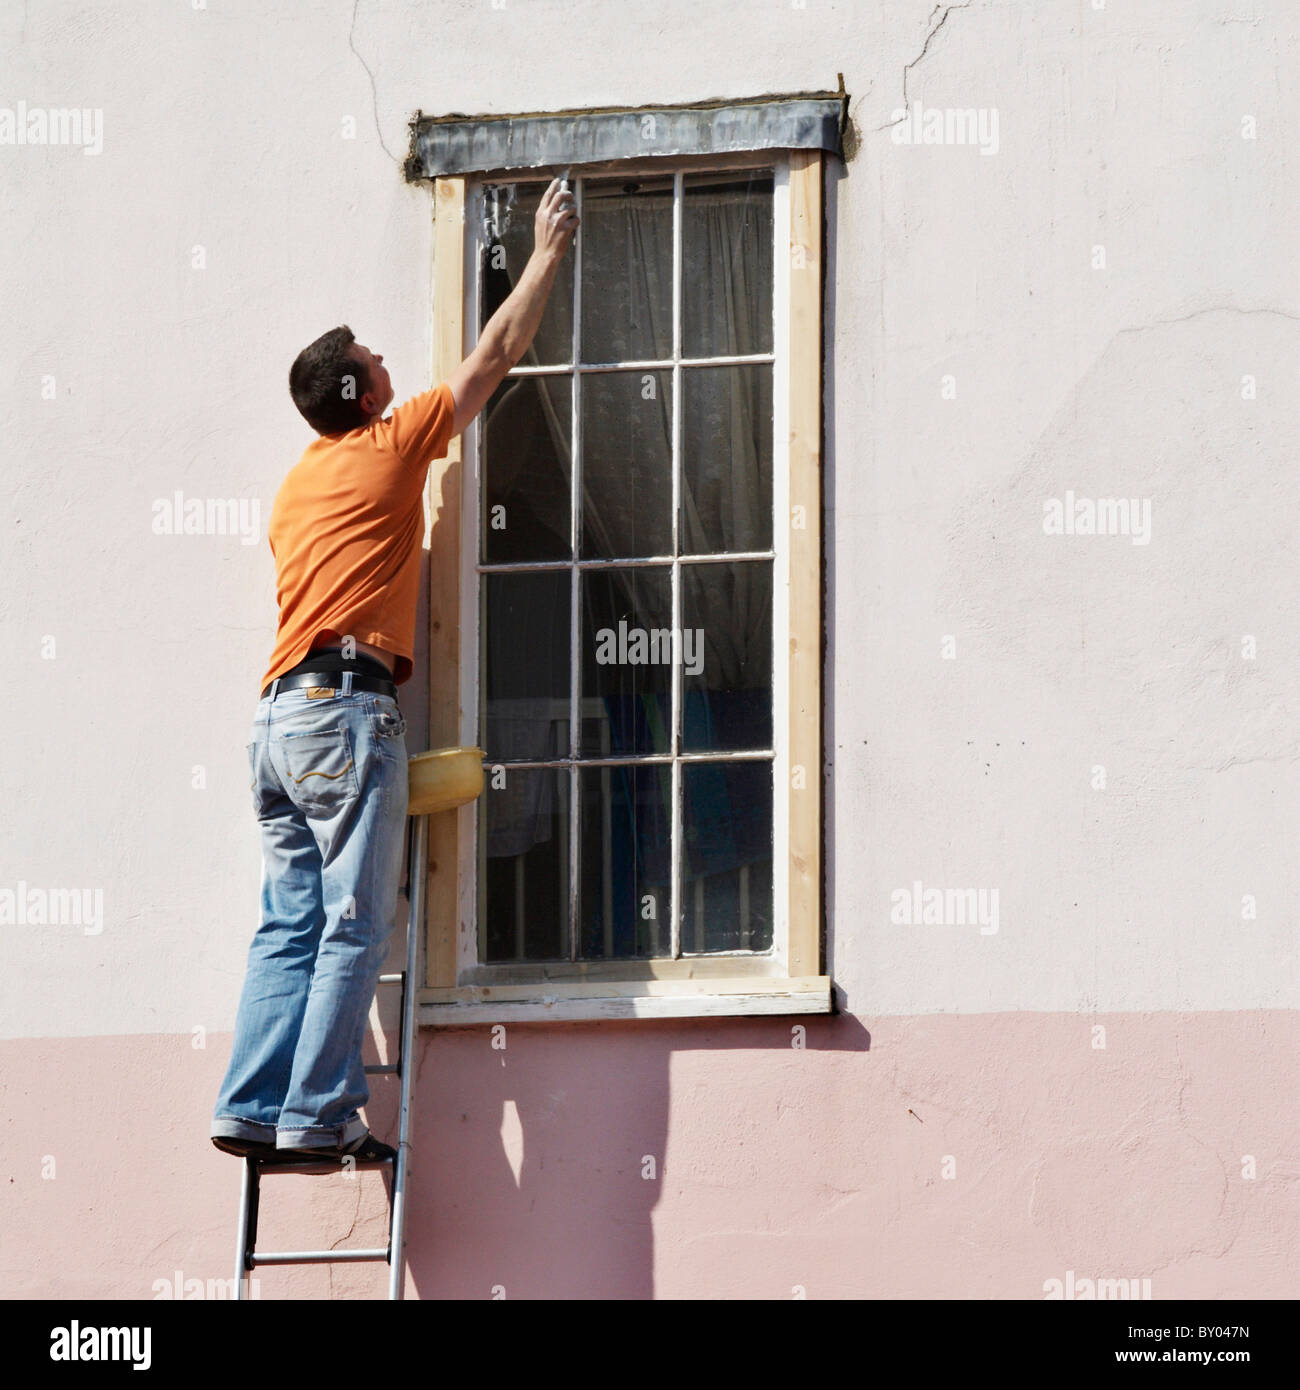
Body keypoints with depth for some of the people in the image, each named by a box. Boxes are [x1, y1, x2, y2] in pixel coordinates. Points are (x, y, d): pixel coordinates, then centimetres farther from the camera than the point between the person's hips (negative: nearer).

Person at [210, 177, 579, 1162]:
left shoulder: (298, 485, 23)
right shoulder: (390, 446, 3)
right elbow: (495, 356, 10)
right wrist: (549, 254, 21)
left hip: (279, 713, 8)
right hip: (346, 709, -8)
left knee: (291, 924, 4)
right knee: (355, 925, -9)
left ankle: (254, 1108, -3)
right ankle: (319, 1113, -14)